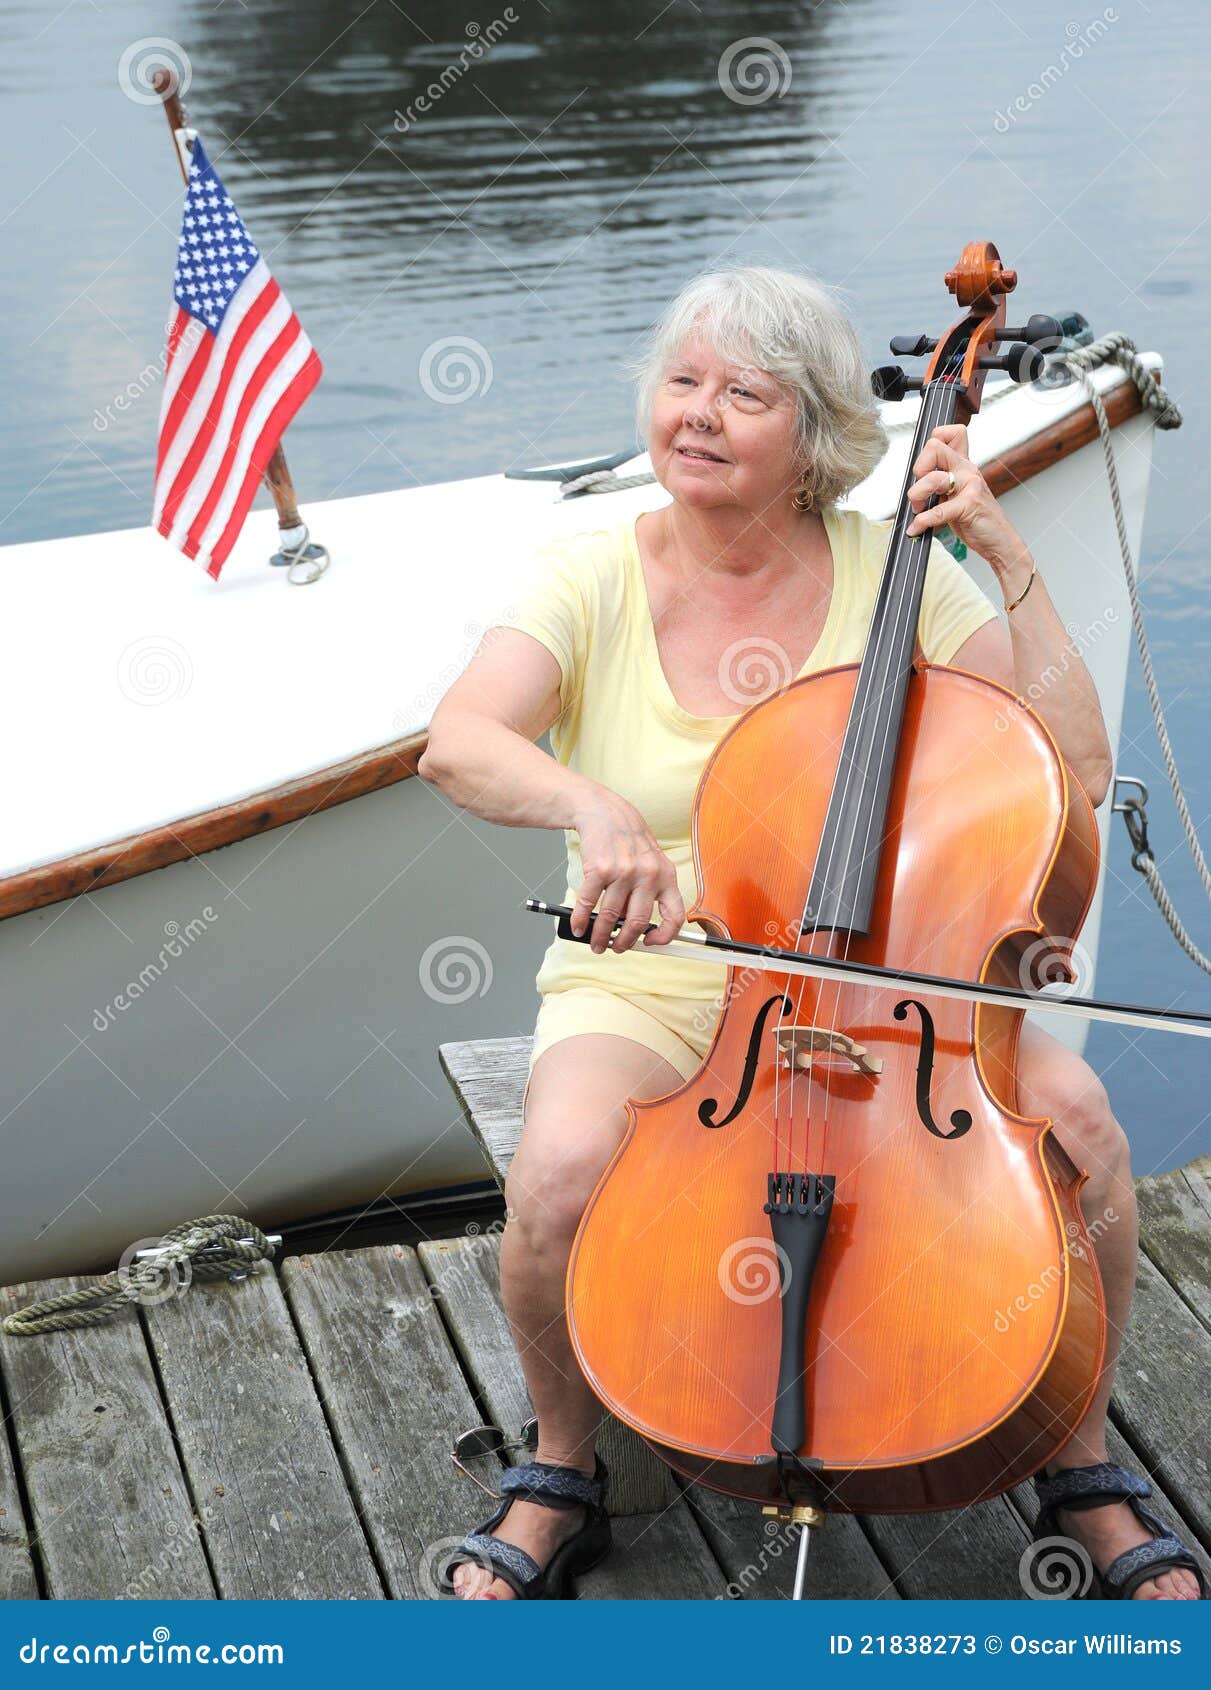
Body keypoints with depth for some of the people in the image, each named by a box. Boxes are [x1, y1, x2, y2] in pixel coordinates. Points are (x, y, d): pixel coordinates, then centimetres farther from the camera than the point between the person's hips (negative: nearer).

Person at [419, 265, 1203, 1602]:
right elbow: (456, 746, -19)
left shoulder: (892, 571, 0)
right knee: (562, 1172, -32)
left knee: (1074, 1118, -25)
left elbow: (1075, 771, -6)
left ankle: (1083, 1469, 2)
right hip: (647, 983, -1)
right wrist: (590, 804, -39)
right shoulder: (595, 577, -1)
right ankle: (562, 1472, 1)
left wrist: (1012, 564, -10)